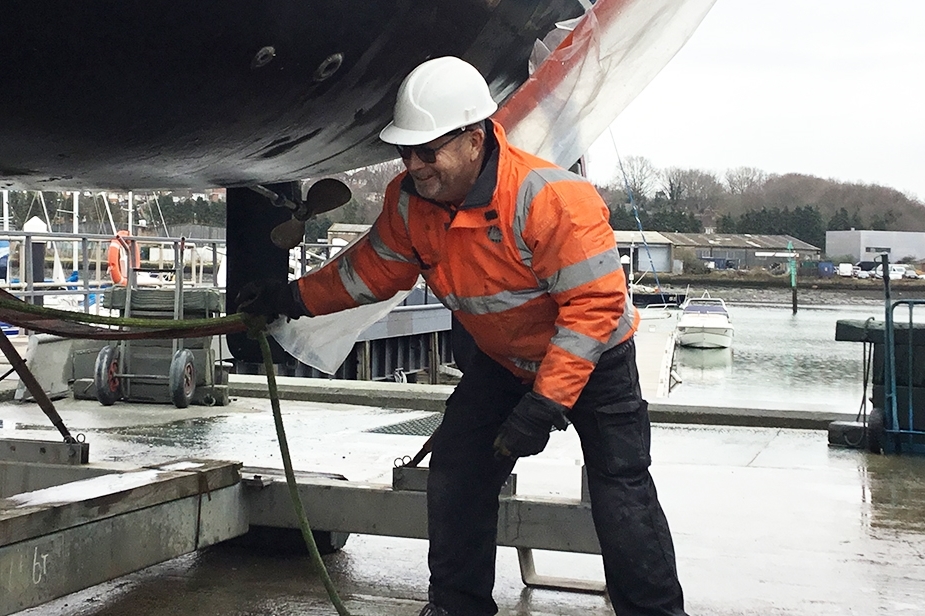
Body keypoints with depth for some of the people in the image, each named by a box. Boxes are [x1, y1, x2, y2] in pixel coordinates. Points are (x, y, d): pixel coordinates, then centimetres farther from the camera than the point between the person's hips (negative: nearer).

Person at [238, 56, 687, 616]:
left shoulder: (551, 197, -34)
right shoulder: (409, 203, -13)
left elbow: (596, 303, -33)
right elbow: (371, 270, 5)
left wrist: (545, 402, -35)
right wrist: (295, 299, -1)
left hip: (592, 359, -6)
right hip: (502, 360, 6)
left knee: (622, 491, -9)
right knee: (456, 474, 4)